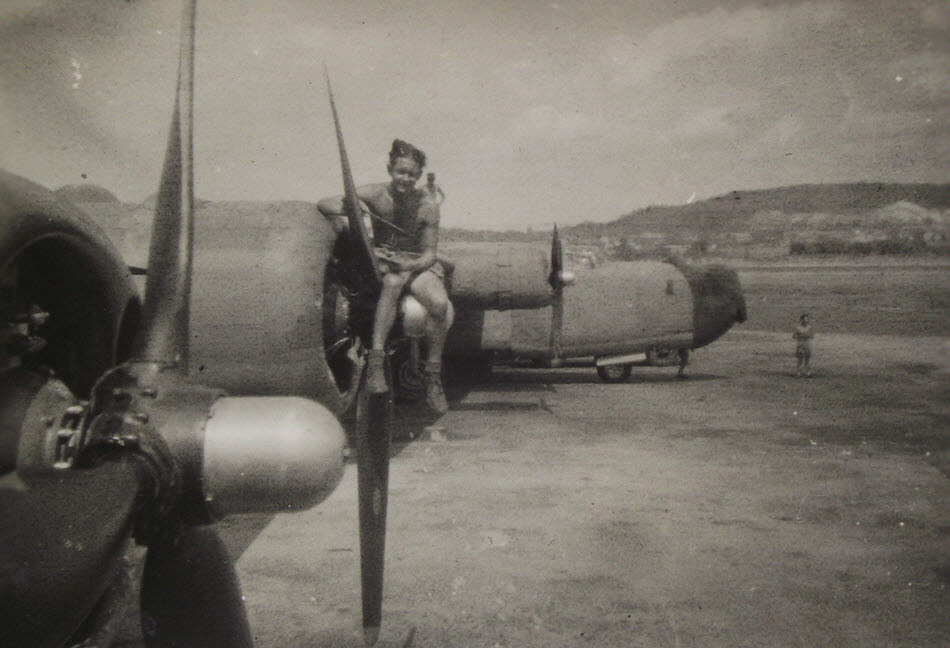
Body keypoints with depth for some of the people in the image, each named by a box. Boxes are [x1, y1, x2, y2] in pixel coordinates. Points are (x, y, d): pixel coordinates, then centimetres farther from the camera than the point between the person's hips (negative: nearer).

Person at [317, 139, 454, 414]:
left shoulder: (428, 205, -6)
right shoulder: (375, 194, -7)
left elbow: (429, 254, -4)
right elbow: (323, 204, -7)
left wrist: (409, 265, -25)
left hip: (418, 263, 1)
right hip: (382, 261, -1)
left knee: (441, 304, -28)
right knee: (393, 282, -38)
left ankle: (433, 376, -10)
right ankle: (375, 362, -38)